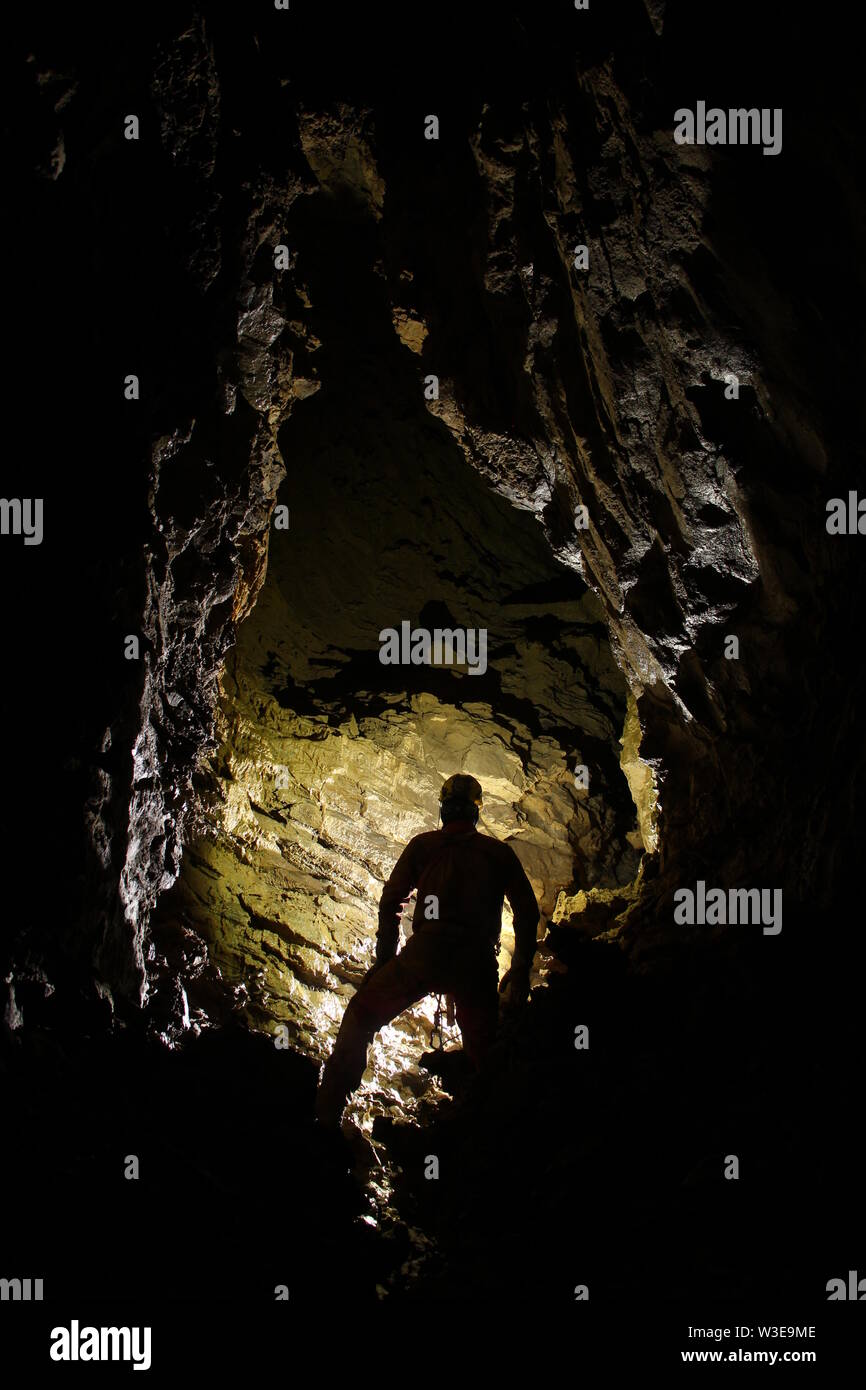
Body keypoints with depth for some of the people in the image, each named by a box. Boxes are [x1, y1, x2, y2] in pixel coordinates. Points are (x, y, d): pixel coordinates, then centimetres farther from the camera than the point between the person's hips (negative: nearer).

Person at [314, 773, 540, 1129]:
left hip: (426, 952, -1)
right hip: (478, 963, 1)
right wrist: (520, 973, 19)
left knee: (361, 1015, 13)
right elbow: (527, 911, 14)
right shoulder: (499, 852, 18)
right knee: (483, 1052, 15)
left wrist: (384, 961, 16)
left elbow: (389, 901, 11)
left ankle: (326, 1116, 4)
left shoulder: (424, 844, 15)